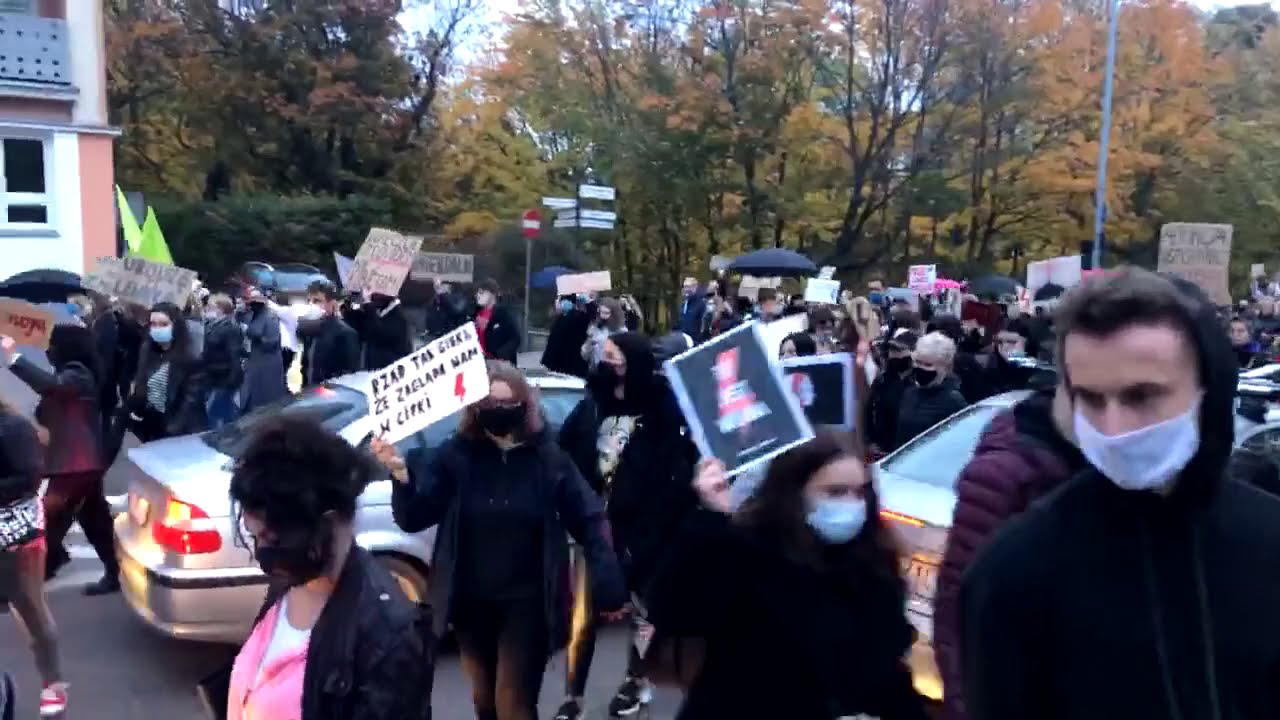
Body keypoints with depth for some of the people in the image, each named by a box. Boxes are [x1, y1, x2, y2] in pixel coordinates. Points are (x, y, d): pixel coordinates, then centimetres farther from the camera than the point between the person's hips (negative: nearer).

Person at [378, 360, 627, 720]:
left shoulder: (547, 457, -9)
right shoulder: (456, 455, -8)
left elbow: (587, 520, -5)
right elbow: (413, 518, -10)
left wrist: (608, 584, -11)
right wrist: (400, 474, -29)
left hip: (527, 603, -2)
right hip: (472, 602, 3)